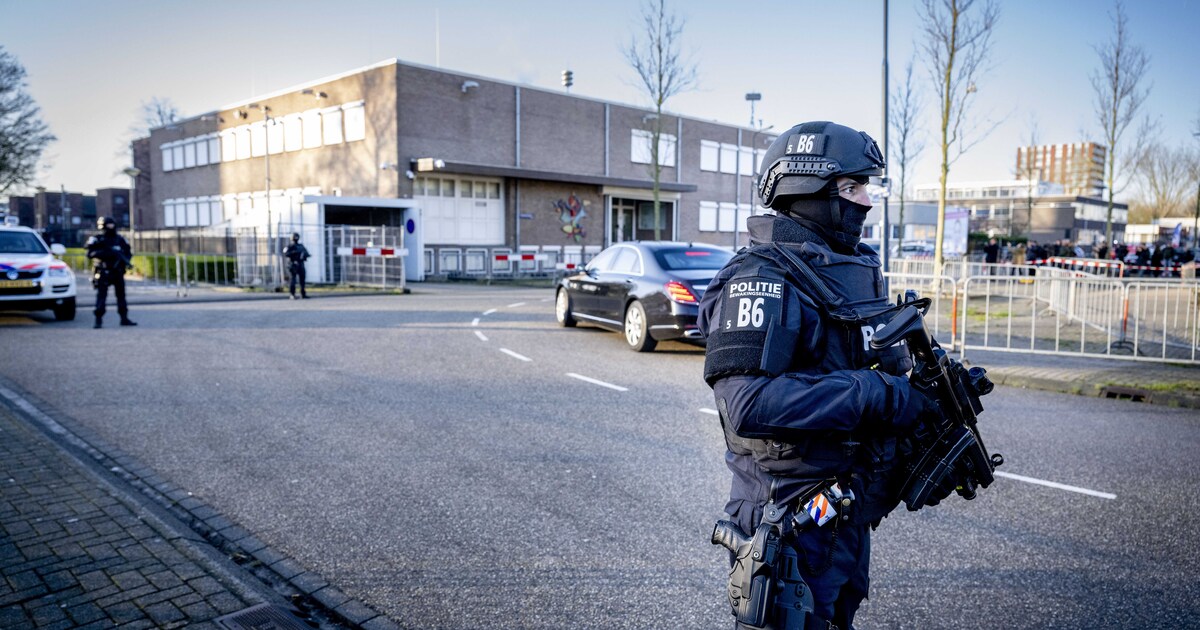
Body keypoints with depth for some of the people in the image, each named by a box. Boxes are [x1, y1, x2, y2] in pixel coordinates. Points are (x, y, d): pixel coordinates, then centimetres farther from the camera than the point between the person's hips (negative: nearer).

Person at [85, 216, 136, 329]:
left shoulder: (120, 239, 10)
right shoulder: (97, 240, -2)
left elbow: (128, 251, 16)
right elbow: (90, 253, -11)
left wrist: (127, 260, -5)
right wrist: (105, 252, -23)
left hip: (118, 272, 4)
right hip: (103, 272, -4)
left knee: (121, 294, 7)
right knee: (101, 295, -6)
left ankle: (124, 318, 12)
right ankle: (98, 319, -3)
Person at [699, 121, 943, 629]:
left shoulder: (857, 268, 10)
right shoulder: (763, 276, -20)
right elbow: (747, 402, -31)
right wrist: (874, 395, -27)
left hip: (852, 507, 9)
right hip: (792, 518, -9)